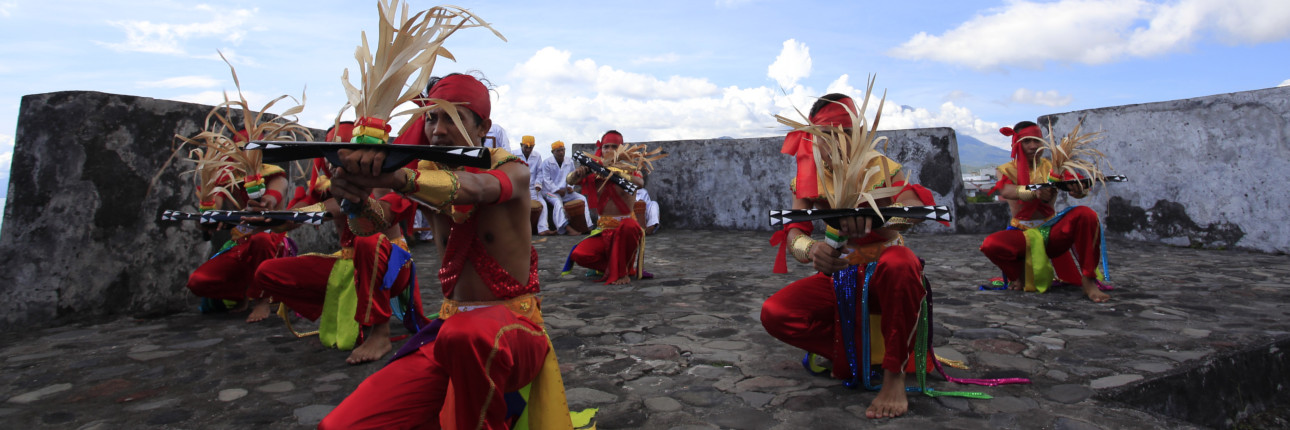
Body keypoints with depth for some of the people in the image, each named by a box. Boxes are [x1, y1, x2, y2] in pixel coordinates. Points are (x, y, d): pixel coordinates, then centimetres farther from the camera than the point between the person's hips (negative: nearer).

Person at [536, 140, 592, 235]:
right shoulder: (547, 163, -2)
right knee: (558, 202, -36)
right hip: (550, 191, -5)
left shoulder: (569, 164, 12)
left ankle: (588, 225, -19)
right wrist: (557, 190, -16)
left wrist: (570, 187, -8)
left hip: (565, 191, 5)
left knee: (582, 198, -13)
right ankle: (567, 228, -48)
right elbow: (546, 180, -6)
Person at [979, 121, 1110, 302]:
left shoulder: (1051, 167, 7)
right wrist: (1034, 193, -43)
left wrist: (1079, 191, -38)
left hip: (1051, 232, 2)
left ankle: (1088, 281, -20)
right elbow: (1006, 191, -22)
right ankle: (1020, 275, 0)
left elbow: (1070, 185, -13)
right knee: (990, 244, -33)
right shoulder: (1007, 170, 2)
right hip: (1023, 235, -1)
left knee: (1085, 214, -28)